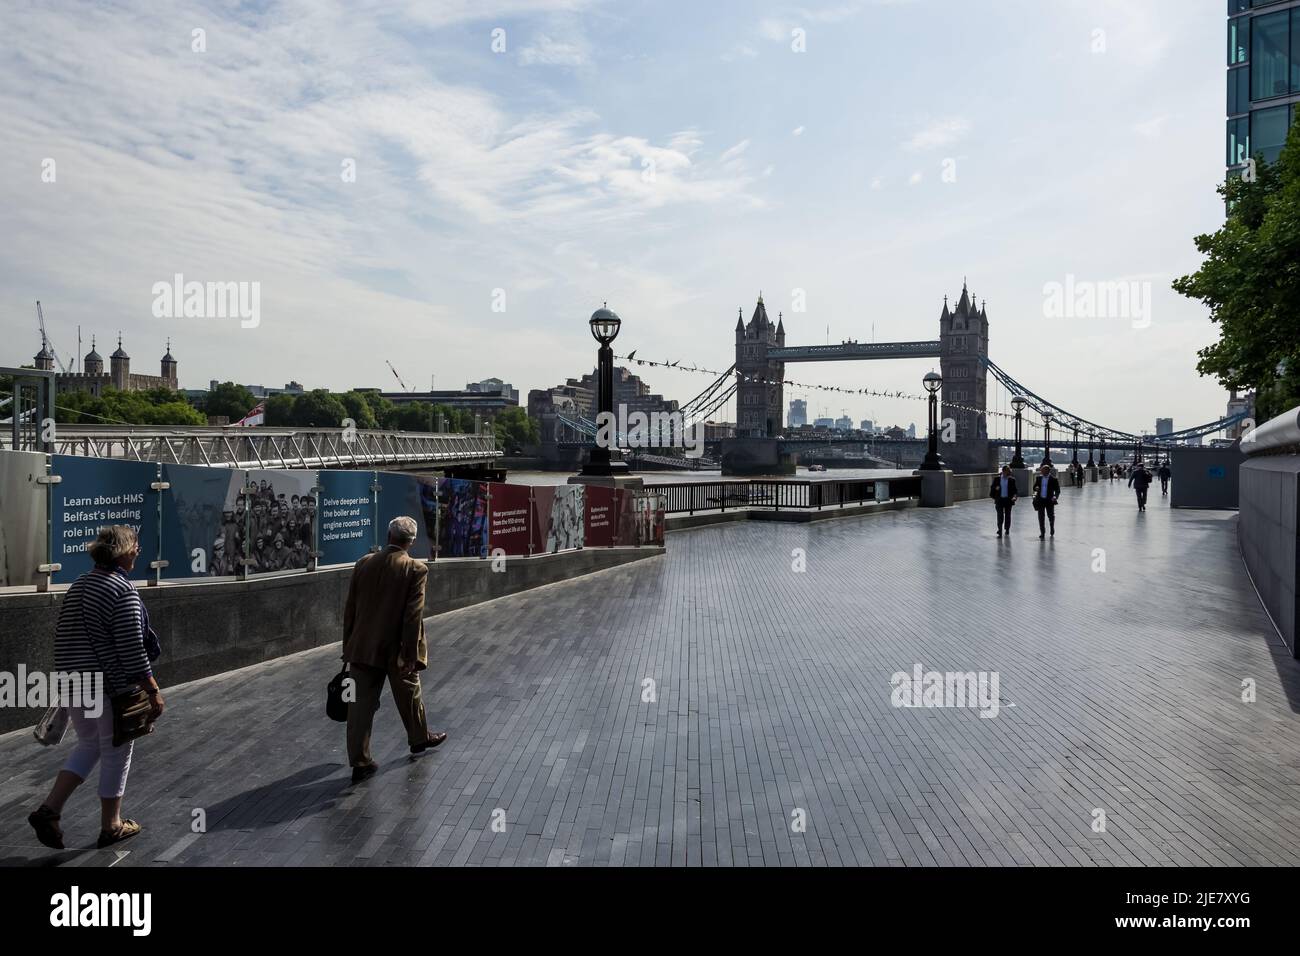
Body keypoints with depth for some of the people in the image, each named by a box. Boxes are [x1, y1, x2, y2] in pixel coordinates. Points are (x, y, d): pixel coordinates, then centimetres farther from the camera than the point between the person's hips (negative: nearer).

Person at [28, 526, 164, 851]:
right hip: (112, 688, -8)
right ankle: (111, 826, 19)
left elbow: (65, 637, 15)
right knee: (116, 754, 7)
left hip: (73, 685, 8)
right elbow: (132, 649, -19)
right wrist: (153, 691, -13)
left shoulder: (78, 585, 9)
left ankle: (49, 809, 12)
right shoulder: (123, 590, -17)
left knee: (89, 745, 23)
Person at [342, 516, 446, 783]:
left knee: (361, 704, 7)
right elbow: (413, 616, -17)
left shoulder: (363, 564, 0)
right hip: (396, 650, -3)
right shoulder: (415, 569, -14)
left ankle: (360, 762, 8)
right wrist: (410, 656, -13)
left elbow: (350, 609, 4)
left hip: (363, 648, 3)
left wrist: (348, 647, 13)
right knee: (409, 696, 19)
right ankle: (419, 738, 40)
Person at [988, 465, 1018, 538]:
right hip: (999, 499, -1)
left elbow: (1015, 489, 0)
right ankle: (1000, 532, -5)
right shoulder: (997, 479, 1)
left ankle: (1007, 529, 31)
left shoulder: (1012, 480, 0)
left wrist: (1014, 496, -16)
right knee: (1000, 516, -6)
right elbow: (992, 488, 8)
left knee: (1007, 515, 12)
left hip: (1008, 500, 1)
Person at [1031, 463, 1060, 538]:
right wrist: (1036, 488, -14)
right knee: (1041, 517, 2)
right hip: (1040, 500, 2)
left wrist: (1056, 497, -22)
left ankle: (1052, 529, 35)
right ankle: (1042, 532, 10)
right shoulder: (1038, 478, 7)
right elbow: (1034, 487, 10)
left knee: (1051, 516, 8)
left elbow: (1057, 490, -4)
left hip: (1049, 500, -2)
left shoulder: (1053, 479, -4)